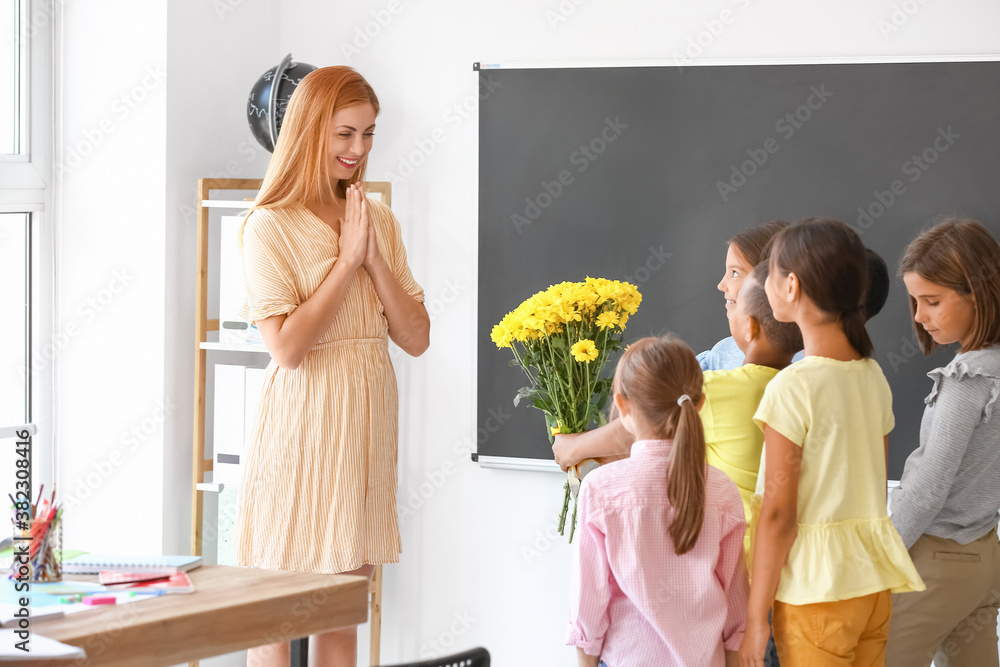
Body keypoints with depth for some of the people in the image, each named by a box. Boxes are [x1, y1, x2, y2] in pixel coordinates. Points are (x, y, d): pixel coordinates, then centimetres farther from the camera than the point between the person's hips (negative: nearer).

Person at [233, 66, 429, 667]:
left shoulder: (379, 222, 11)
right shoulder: (271, 226, -7)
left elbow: (417, 338, 5)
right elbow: (288, 347, -17)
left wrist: (374, 258, -6)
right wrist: (347, 260, -12)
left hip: (367, 423, 6)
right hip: (303, 421, -6)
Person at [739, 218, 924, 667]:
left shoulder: (791, 388, -16)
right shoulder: (874, 378, 5)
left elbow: (778, 514, -15)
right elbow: (874, 485, 11)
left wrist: (755, 618, -10)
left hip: (816, 592, -7)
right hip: (875, 581, 7)